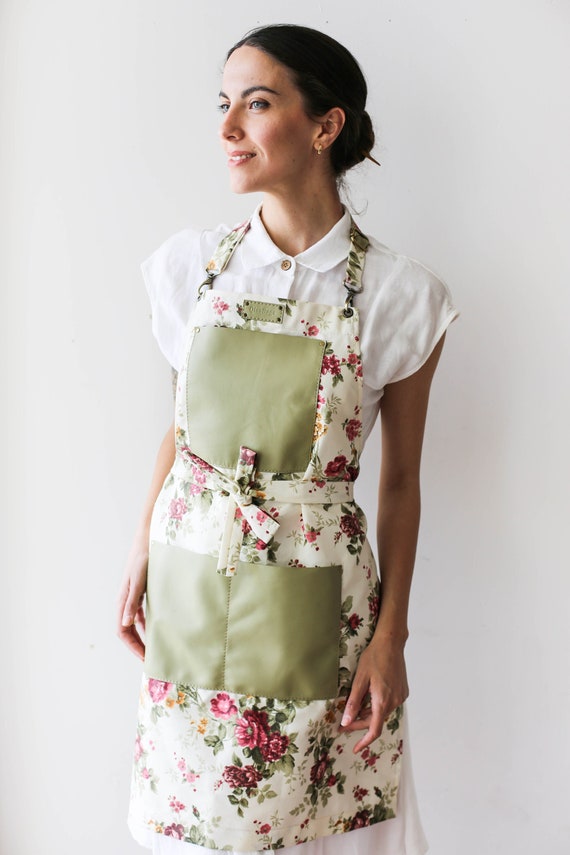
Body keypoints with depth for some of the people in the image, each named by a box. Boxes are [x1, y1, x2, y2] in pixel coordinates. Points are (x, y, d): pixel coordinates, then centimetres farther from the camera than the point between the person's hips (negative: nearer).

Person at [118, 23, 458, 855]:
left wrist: (391, 637, -4)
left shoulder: (398, 294, -9)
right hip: (191, 584, 3)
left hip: (316, 593, -2)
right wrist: (141, 553, 8)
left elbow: (400, 482, -3)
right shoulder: (192, 265, -1)